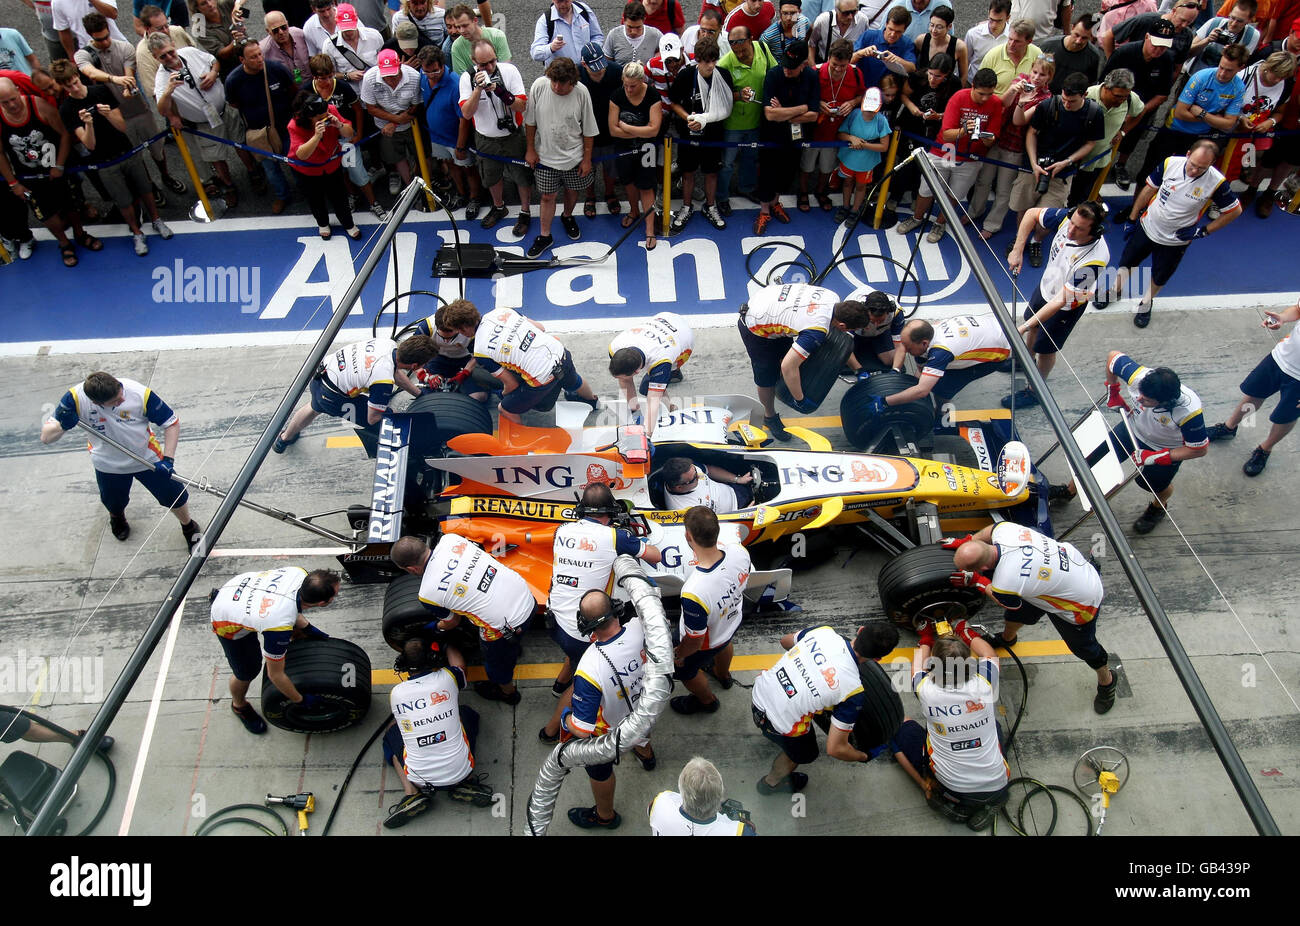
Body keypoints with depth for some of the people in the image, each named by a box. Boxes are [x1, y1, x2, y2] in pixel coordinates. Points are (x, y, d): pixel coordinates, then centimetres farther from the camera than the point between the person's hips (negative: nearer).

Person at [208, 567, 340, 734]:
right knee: (246, 672, 7)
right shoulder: (279, 626, -40)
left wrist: (307, 627, 4)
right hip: (228, 623, -7)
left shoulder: (301, 573, -26)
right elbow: (275, 675, -24)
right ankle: (239, 705, 38)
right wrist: (301, 700, -11)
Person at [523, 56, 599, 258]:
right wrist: (530, 149, 0)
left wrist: (587, 159, -4)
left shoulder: (581, 92, -17)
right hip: (545, 155, 0)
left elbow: (588, 130, -7)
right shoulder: (539, 86, -16)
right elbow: (530, 121, -3)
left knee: (572, 191, 19)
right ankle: (545, 236, 24)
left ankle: (567, 217, 51)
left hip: (573, 156, 0)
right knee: (548, 196, 7)